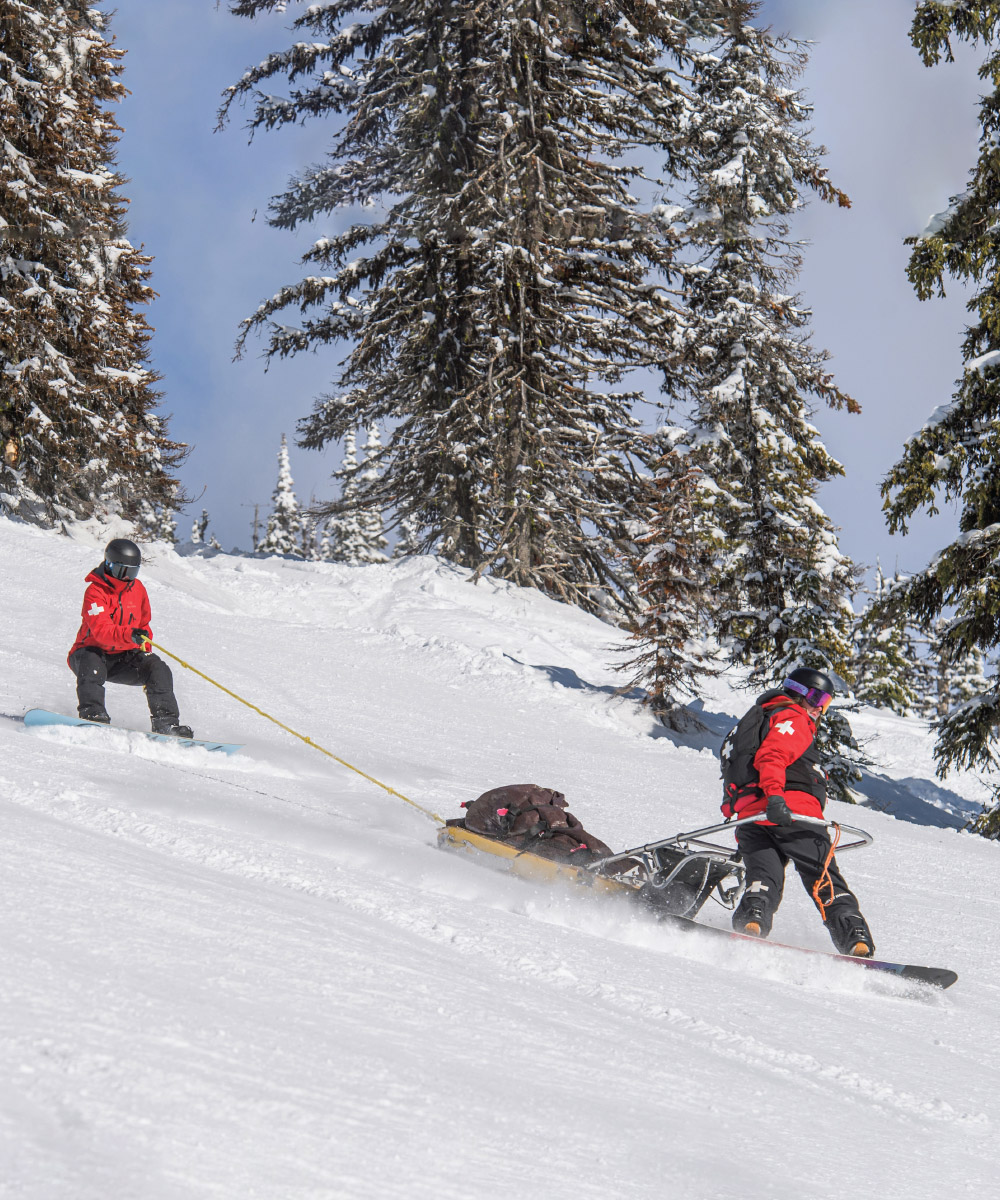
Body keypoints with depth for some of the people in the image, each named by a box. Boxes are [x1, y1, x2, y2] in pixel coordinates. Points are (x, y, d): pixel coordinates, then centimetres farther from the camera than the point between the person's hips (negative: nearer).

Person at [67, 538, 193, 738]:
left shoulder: (137, 589, 6)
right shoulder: (95, 591, -16)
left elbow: (143, 624, 21)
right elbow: (101, 630, -31)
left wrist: (145, 652, 8)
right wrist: (129, 634, -49)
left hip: (124, 657, 5)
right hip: (93, 651, -5)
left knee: (159, 669, -18)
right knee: (91, 666, -39)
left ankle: (166, 722, -21)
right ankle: (93, 716, -45)